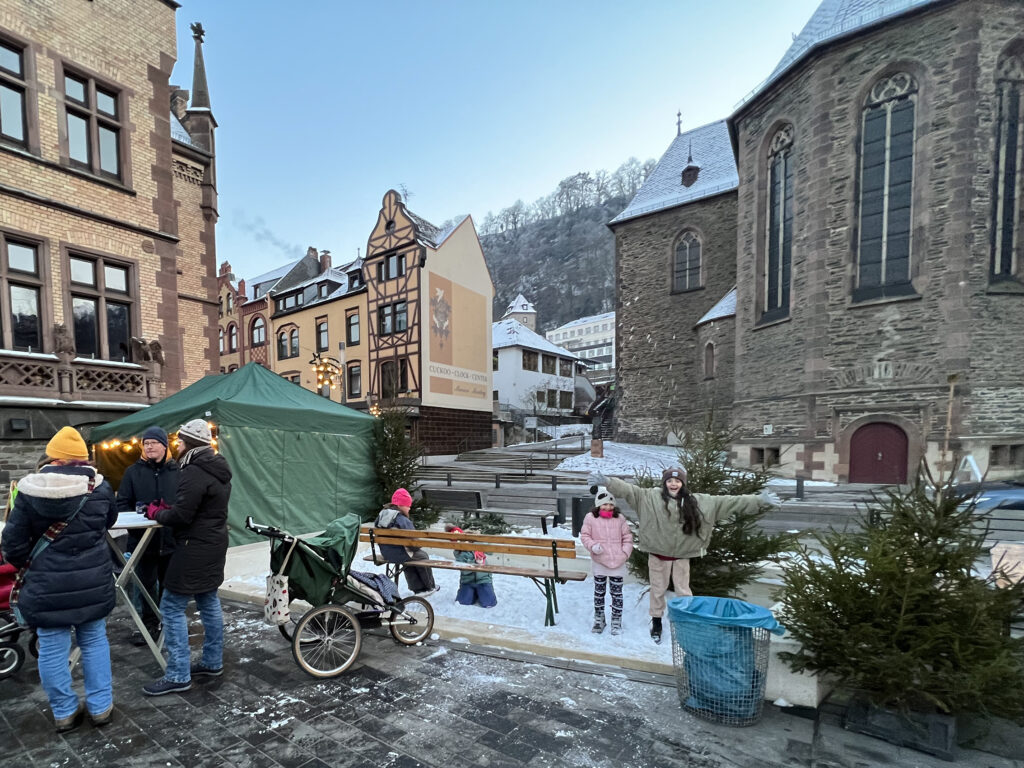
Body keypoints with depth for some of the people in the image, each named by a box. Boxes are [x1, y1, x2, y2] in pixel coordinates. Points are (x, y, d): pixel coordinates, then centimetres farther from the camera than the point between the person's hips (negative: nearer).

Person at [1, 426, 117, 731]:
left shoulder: (30, 490, -8)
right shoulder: (99, 486, -7)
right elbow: (109, 520, 11)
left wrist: (26, 565, 14)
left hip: (47, 584, -1)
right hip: (92, 580, 1)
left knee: (52, 648, 14)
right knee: (94, 640, 16)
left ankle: (64, 712, 26)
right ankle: (100, 706, 25)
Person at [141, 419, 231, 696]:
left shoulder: (194, 473, -21)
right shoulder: (217, 470, 11)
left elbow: (181, 516, -23)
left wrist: (156, 513, -4)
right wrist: (168, 508, 6)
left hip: (195, 549, -10)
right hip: (213, 545, 10)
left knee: (172, 607, -1)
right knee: (209, 603, 17)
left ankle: (178, 676, 7)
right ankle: (213, 662, 29)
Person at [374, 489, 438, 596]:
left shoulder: (381, 514, 0)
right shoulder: (403, 520, -24)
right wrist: (417, 547, 0)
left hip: (385, 554, 7)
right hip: (400, 554, -7)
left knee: (409, 557, 31)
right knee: (423, 556, 18)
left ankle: (418, 589, 32)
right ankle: (429, 587, 32)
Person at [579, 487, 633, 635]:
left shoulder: (620, 518, 0)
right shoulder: (590, 518, -4)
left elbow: (627, 537, 6)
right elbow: (584, 535, -1)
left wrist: (625, 552, -6)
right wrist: (592, 546, -18)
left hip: (617, 563, 1)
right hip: (599, 562, 0)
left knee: (617, 593, 8)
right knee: (599, 592, 13)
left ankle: (616, 621, 24)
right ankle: (598, 619, 29)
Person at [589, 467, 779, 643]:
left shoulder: (697, 501, -4)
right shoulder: (651, 497, -11)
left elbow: (726, 502, -5)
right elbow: (629, 489, -19)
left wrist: (759, 500, -8)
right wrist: (607, 481, -35)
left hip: (682, 556, 1)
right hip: (658, 554, -1)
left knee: (683, 591, 12)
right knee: (658, 590, 13)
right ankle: (656, 624, 33)